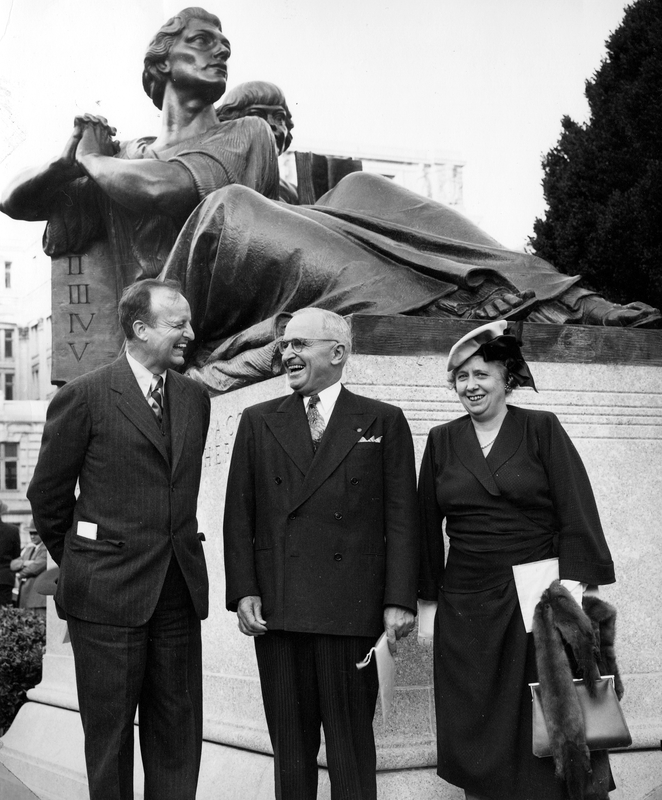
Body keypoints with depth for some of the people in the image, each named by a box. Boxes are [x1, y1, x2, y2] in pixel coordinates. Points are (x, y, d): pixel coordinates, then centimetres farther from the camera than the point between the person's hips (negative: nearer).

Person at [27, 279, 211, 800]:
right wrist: (78, 562, 9)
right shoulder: (84, 397, -7)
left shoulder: (195, 398, 9)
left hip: (179, 590, 5)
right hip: (108, 591, -5)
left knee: (178, 735, 10)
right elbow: (48, 494, 1)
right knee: (109, 732, 7)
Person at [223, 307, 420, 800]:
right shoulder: (259, 422, 12)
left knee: (352, 742, 4)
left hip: (352, 610, -2)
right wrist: (243, 591, -2)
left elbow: (402, 518, 1)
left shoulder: (383, 422, 6)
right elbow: (239, 515, 8)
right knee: (290, 742, 9)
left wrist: (399, 600, -7)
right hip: (276, 609, 2)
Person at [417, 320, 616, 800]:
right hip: (467, 610, 3)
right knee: (476, 734, 7)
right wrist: (427, 603, 5)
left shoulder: (542, 430, 0)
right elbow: (428, 526, 9)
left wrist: (573, 587, -15)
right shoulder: (442, 441, 8)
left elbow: (577, 513, -6)